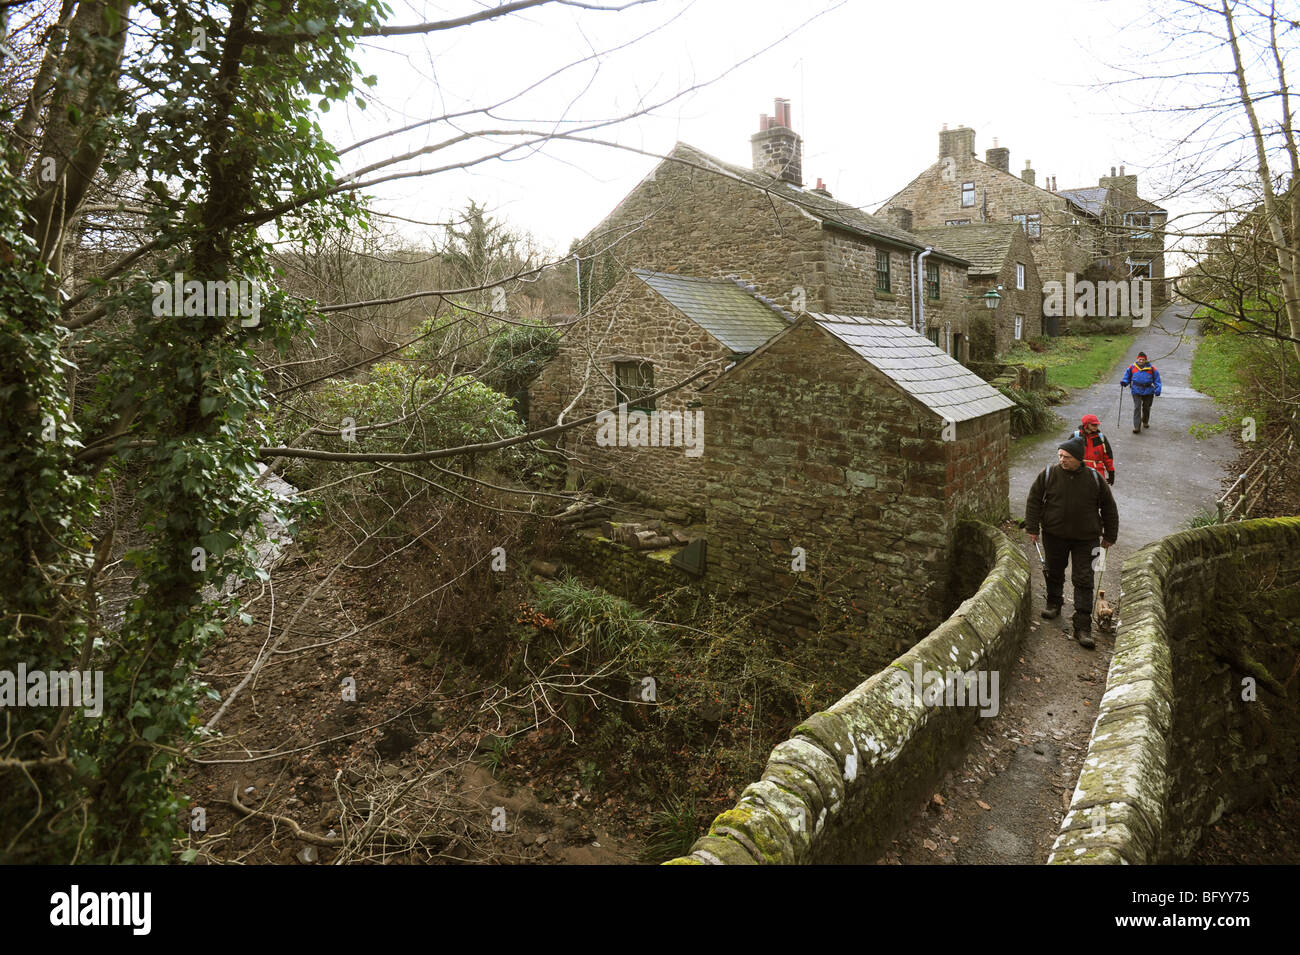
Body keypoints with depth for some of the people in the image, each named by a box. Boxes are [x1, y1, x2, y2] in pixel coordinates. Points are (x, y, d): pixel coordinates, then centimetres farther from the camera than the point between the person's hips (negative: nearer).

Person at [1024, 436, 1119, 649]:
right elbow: (1034, 500, 2)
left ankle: (1083, 627, -2)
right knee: (1054, 572, 17)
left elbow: (1109, 508, 6)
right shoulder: (1048, 474, -6)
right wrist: (1032, 528, -2)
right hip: (1054, 535, 1)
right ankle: (1054, 604, 43)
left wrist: (1109, 536, 8)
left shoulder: (1094, 479, -5)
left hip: (1085, 538, -1)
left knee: (1083, 580, -4)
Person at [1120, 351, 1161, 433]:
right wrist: (1124, 382, -7)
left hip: (1148, 391, 1)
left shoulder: (1151, 368, 0)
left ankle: (1145, 422, 40)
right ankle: (1137, 427, -13)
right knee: (1137, 408, -11)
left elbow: (1157, 379, 5)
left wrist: (1157, 391, -3)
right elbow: (1127, 376, 14)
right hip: (1136, 391, -1)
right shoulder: (1132, 367, 2)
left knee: (1146, 407, 15)